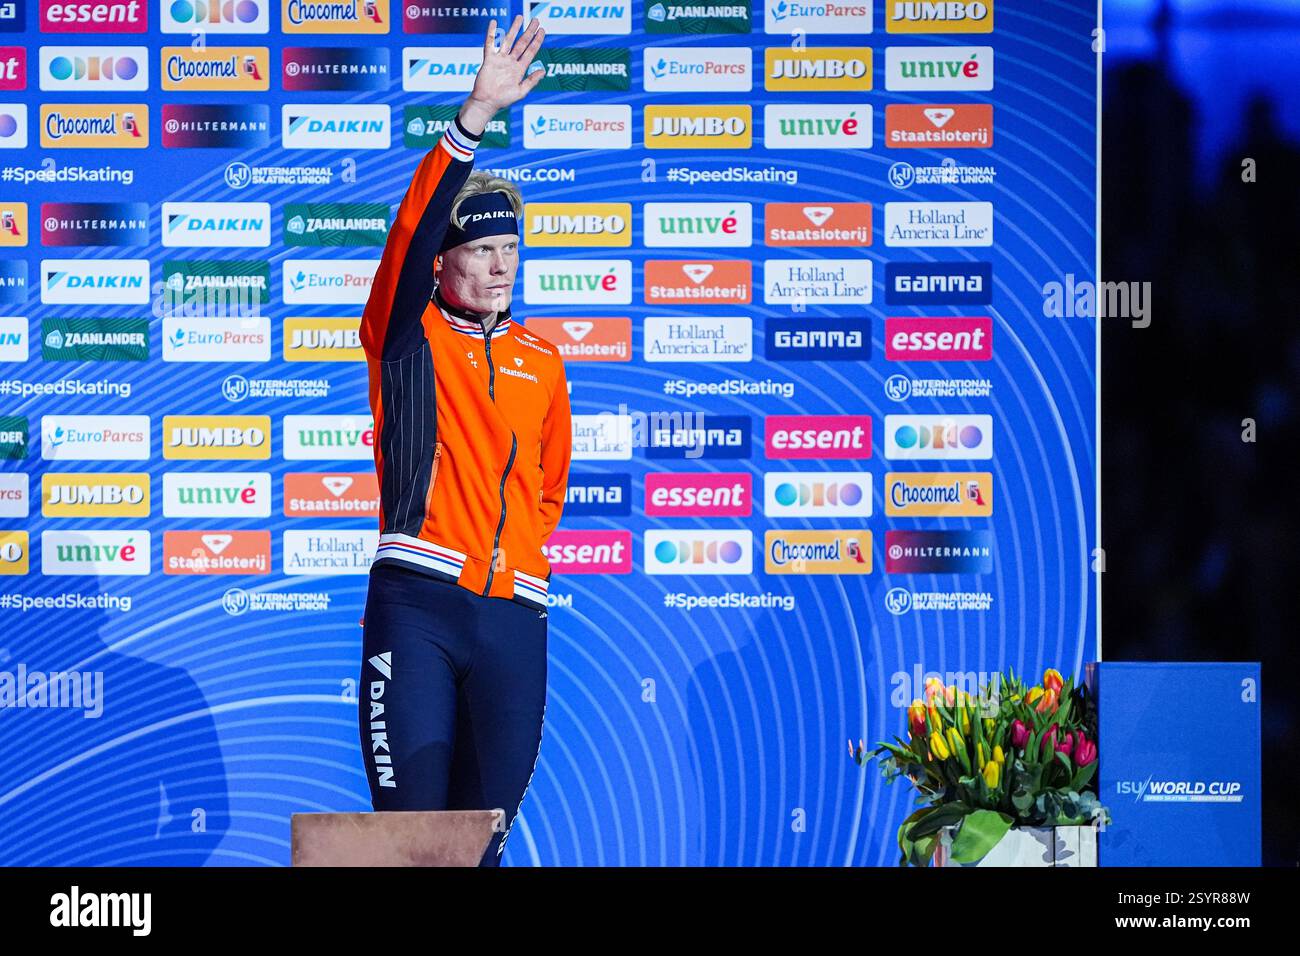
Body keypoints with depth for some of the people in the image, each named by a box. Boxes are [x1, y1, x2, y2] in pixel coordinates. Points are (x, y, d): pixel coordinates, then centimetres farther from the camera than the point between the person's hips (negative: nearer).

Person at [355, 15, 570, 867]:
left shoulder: (542, 363, 18)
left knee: (487, 825, 4)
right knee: (410, 820, -9)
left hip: (515, 613, 4)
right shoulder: (407, 337, 6)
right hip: (416, 603, -4)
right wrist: (476, 116, -19)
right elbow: (414, 229, -10)